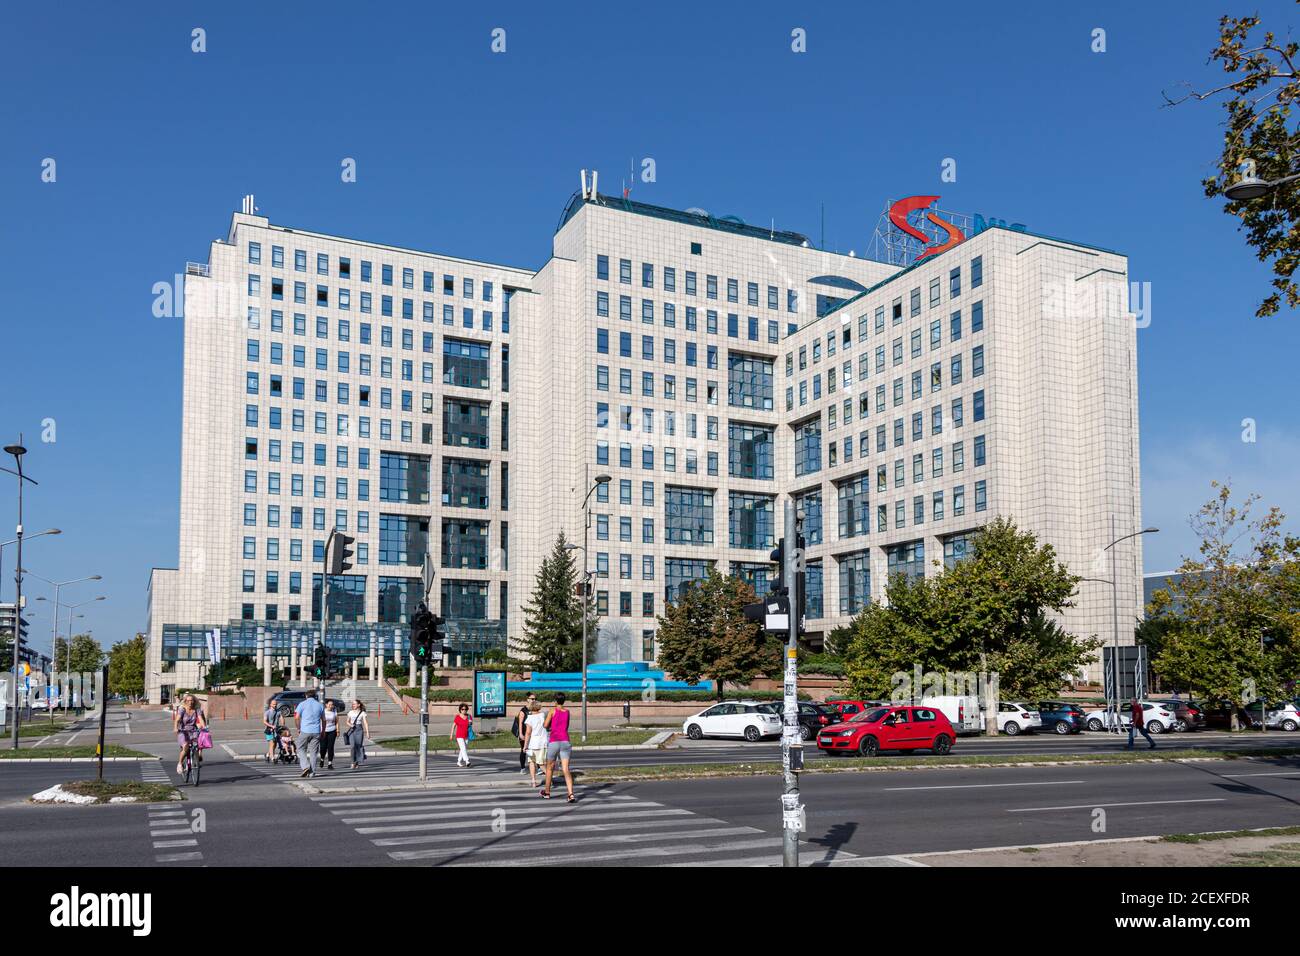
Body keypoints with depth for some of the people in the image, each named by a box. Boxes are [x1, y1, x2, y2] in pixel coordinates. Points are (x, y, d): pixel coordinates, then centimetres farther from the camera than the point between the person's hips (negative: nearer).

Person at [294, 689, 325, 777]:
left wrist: (298, 729, 8)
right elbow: (323, 720, 14)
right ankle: (312, 772, 4)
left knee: (301, 749, 10)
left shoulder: (302, 704, 2)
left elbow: (296, 718, -4)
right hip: (316, 732, 3)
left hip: (305, 731, -3)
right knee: (313, 752, 6)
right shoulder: (320, 705, 11)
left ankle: (305, 767, -8)